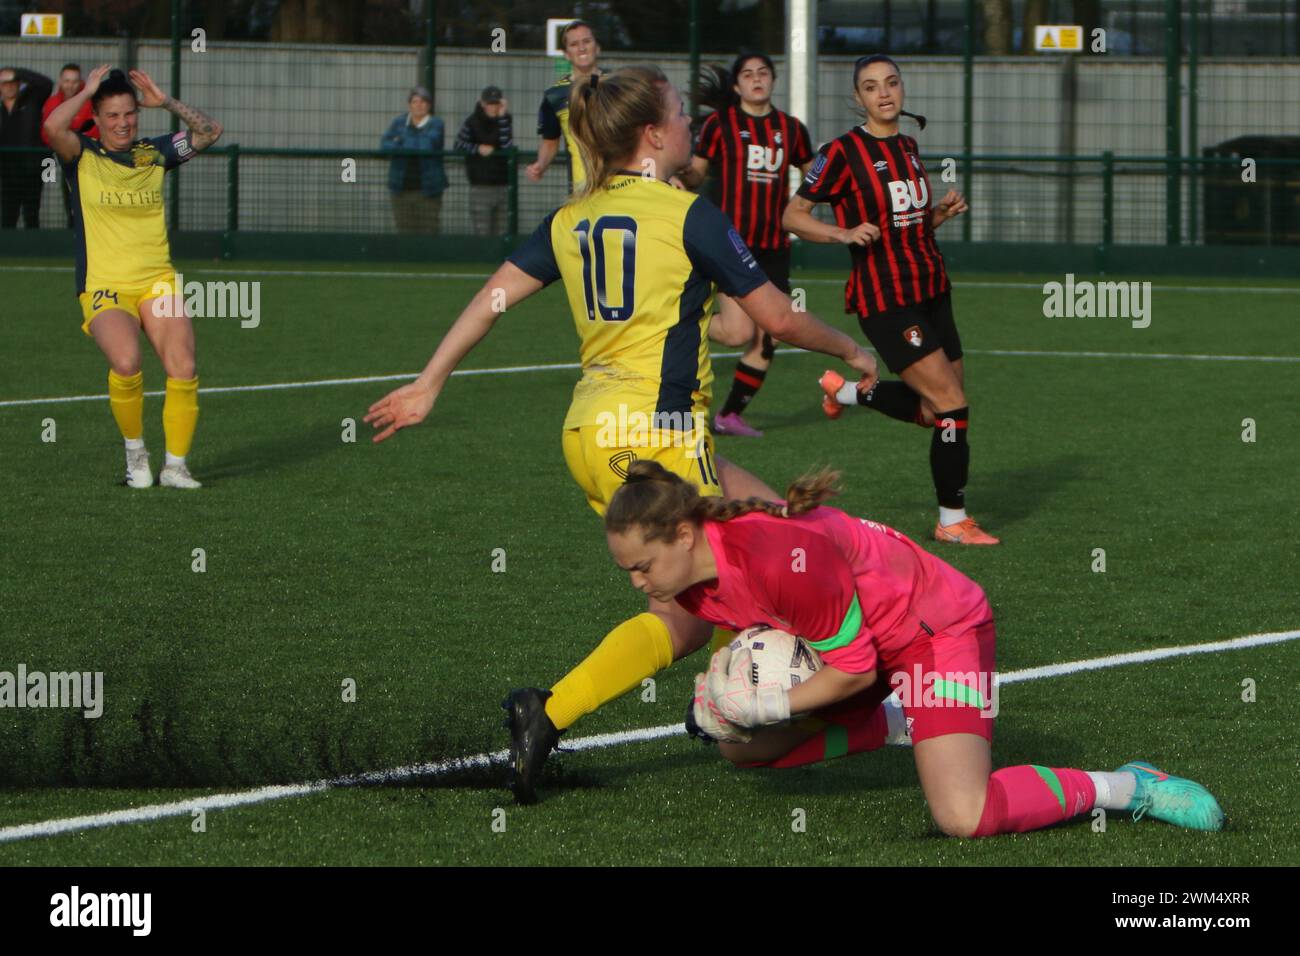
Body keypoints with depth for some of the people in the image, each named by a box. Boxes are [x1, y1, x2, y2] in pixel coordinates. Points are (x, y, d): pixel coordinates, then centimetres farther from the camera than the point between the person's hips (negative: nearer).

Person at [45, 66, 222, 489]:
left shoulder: (154, 153, 12)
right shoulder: (83, 155, 1)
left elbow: (209, 131, 12)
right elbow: (53, 127, -19)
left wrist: (166, 102, 5)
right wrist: (88, 90, -6)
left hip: (158, 283, 4)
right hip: (104, 288, -4)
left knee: (183, 368, -17)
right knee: (126, 363, -30)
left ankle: (175, 466, -4)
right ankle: (135, 452, -7)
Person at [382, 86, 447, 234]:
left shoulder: (435, 125, 0)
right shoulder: (398, 123, 10)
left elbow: (428, 146, -16)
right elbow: (384, 145, -3)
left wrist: (402, 143, -2)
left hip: (427, 190, -3)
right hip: (402, 188, 3)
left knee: (428, 232, -4)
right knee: (405, 232, 2)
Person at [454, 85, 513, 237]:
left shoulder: (505, 120, 4)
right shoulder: (472, 121, -1)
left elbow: (507, 146, -10)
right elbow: (459, 145, -2)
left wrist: (502, 117, -13)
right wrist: (478, 149, -16)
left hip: (502, 183, 2)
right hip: (480, 184, -2)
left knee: (501, 233, 5)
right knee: (482, 232, -7)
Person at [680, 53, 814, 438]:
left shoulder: (791, 128, 10)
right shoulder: (721, 123, -1)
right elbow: (696, 171, 2)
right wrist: (680, 172, -19)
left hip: (775, 244, 5)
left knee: (768, 340, 3)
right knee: (739, 332, -21)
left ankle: (731, 414, 17)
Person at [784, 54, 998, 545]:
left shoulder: (908, 146, 11)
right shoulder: (844, 152, -10)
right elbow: (793, 216, -7)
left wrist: (942, 211, 3)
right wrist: (844, 233, -23)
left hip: (931, 292, 8)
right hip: (885, 301, -8)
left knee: (932, 411, 11)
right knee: (952, 406, -12)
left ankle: (845, 391, 33)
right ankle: (952, 520, 1)